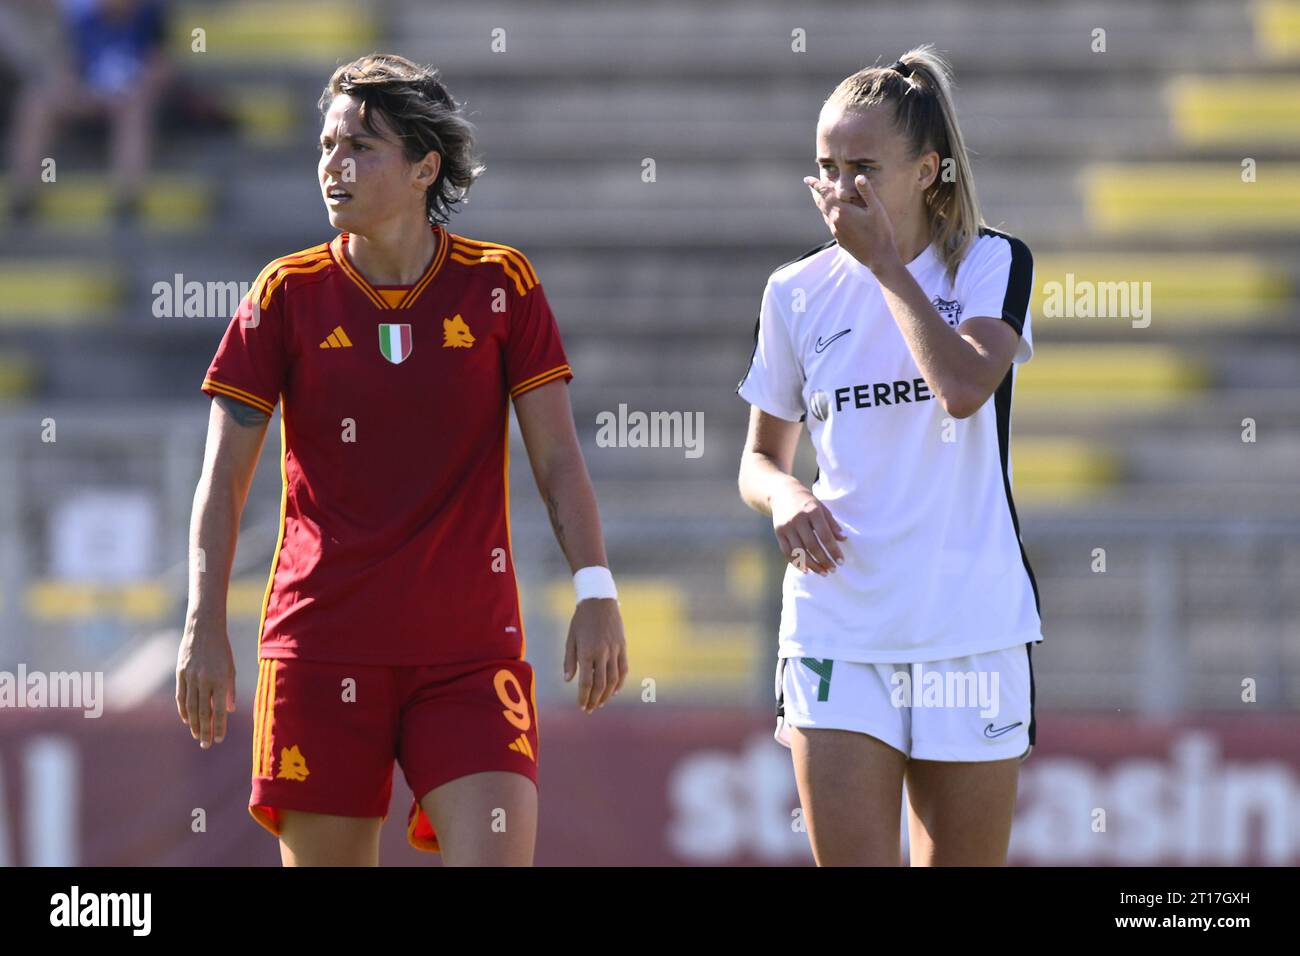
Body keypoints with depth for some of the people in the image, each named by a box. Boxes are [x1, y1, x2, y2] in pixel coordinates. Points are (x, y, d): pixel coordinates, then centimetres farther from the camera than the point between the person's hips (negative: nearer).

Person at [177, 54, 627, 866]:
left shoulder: (501, 286, 3)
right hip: (322, 645, 1)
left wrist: (596, 592, -10)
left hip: (473, 648, 0)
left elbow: (558, 458, 3)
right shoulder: (288, 295, 3)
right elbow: (223, 478, 3)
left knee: (498, 856, -15)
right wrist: (205, 626, -6)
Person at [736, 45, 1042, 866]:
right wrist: (782, 493, -7)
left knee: (962, 860, 4)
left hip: (971, 627, -1)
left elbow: (964, 387, -21)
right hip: (836, 628, 1)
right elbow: (761, 457, 17)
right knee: (851, 861, -9)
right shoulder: (799, 293, 6)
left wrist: (885, 261, -14)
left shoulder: (995, 266, -1)